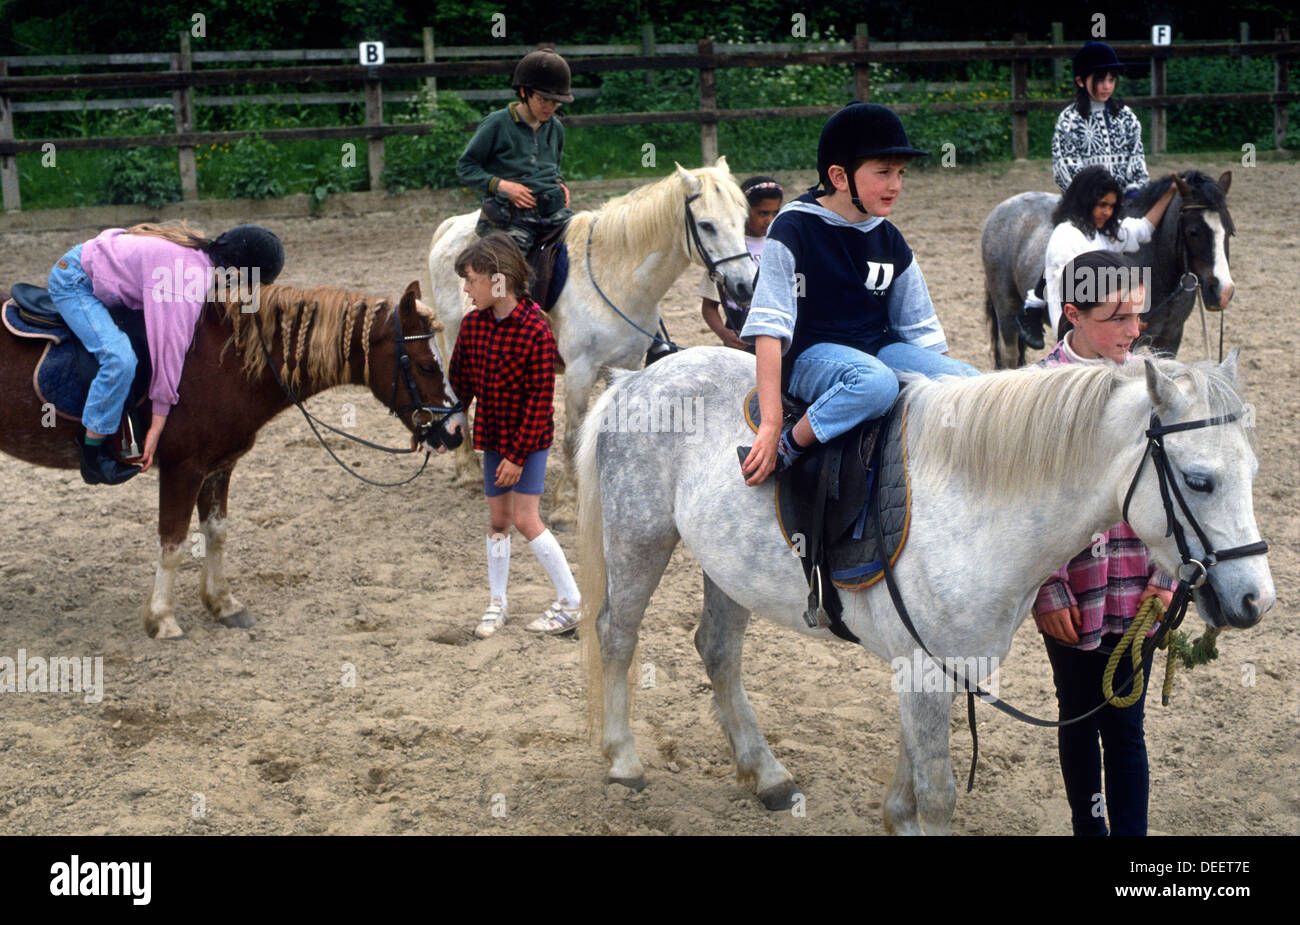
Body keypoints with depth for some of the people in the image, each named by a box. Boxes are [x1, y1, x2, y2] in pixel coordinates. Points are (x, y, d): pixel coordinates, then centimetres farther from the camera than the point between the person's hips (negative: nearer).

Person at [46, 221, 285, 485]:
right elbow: (169, 347, -28)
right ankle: (92, 454, -15)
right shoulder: (190, 280, -29)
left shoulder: (203, 254, 0)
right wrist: (158, 425, -24)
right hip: (73, 282, -11)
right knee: (120, 360, -27)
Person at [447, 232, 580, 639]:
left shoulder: (535, 330, -19)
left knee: (525, 518, -10)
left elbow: (540, 399, -17)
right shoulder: (472, 324, 0)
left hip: (528, 438, -6)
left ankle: (571, 602, 0)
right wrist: (453, 418, -5)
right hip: (492, 434, 6)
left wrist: (518, 454, -17)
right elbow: (459, 379, 11)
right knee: (497, 520, 10)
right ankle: (497, 604, 19)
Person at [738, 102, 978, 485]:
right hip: (813, 356, -6)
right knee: (876, 381, -38)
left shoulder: (890, 241, 8)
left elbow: (921, 331, 15)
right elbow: (769, 327, -17)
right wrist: (771, 423, -25)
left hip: (881, 348, 6)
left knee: (972, 382, -15)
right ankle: (787, 450, -25)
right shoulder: (795, 228, -11)